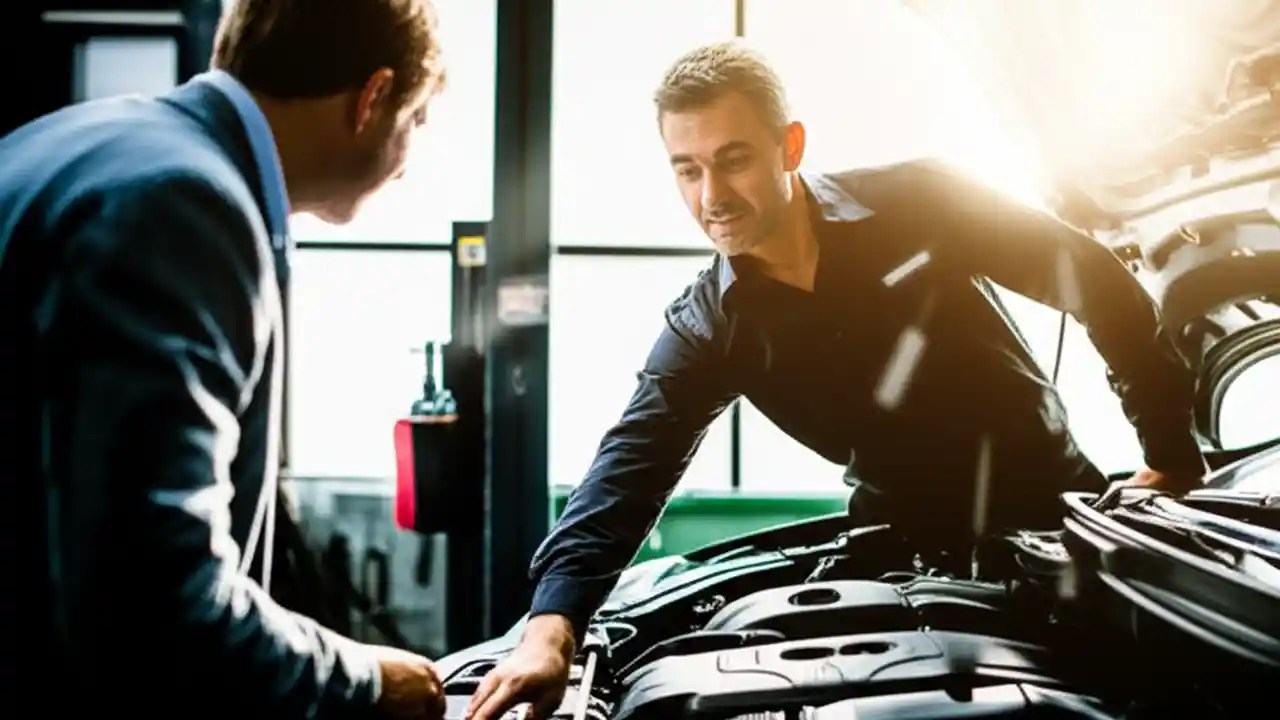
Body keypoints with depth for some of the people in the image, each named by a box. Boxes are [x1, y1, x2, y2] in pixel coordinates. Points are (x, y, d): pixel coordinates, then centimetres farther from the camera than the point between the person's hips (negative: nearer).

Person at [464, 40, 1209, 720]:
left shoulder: (916, 202, -17)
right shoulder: (707, 328, -12)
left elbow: (1092, 277, -11)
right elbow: (629, 472, -22)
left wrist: (1173, 452, -9)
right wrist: (552, 627, -37)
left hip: (1057, 510, -1)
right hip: (913, 553, 1)